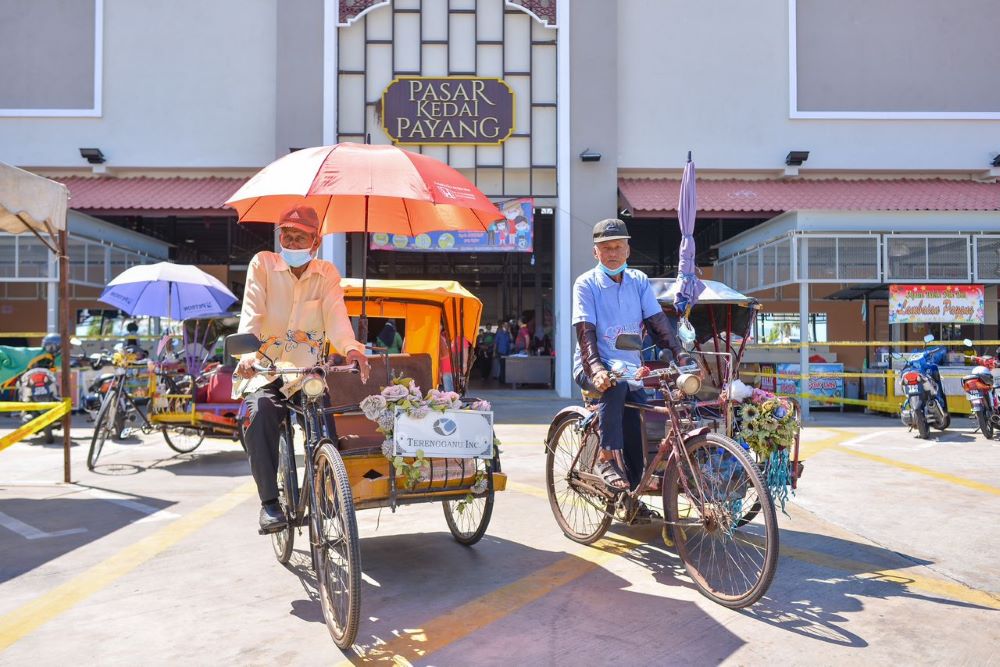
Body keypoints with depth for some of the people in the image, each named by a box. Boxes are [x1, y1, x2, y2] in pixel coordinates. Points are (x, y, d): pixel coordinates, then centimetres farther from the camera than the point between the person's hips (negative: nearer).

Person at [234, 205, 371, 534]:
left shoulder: (327, 273, 6)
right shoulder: (262, 264, 1)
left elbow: (336, 315, -11)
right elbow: (251, 313, -13)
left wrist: (351, 348, -33)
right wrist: (247, 353, -33)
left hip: (308, 371, 1)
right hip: (265, 371, -1)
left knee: (326, 429, -21)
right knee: (260, 413, -32)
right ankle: (269, 501, -22)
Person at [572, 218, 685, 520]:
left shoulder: (639, 281, 8)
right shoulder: (586, 284, -4)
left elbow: (658, 322, 1)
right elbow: (585, 332, -14)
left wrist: (680, 355, -15)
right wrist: (596, 369, -31)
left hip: (631, 368, 4)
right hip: (594, 368, -4)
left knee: (636, 426, -8)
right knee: (615, 384, -36)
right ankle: (607, 458, -27)